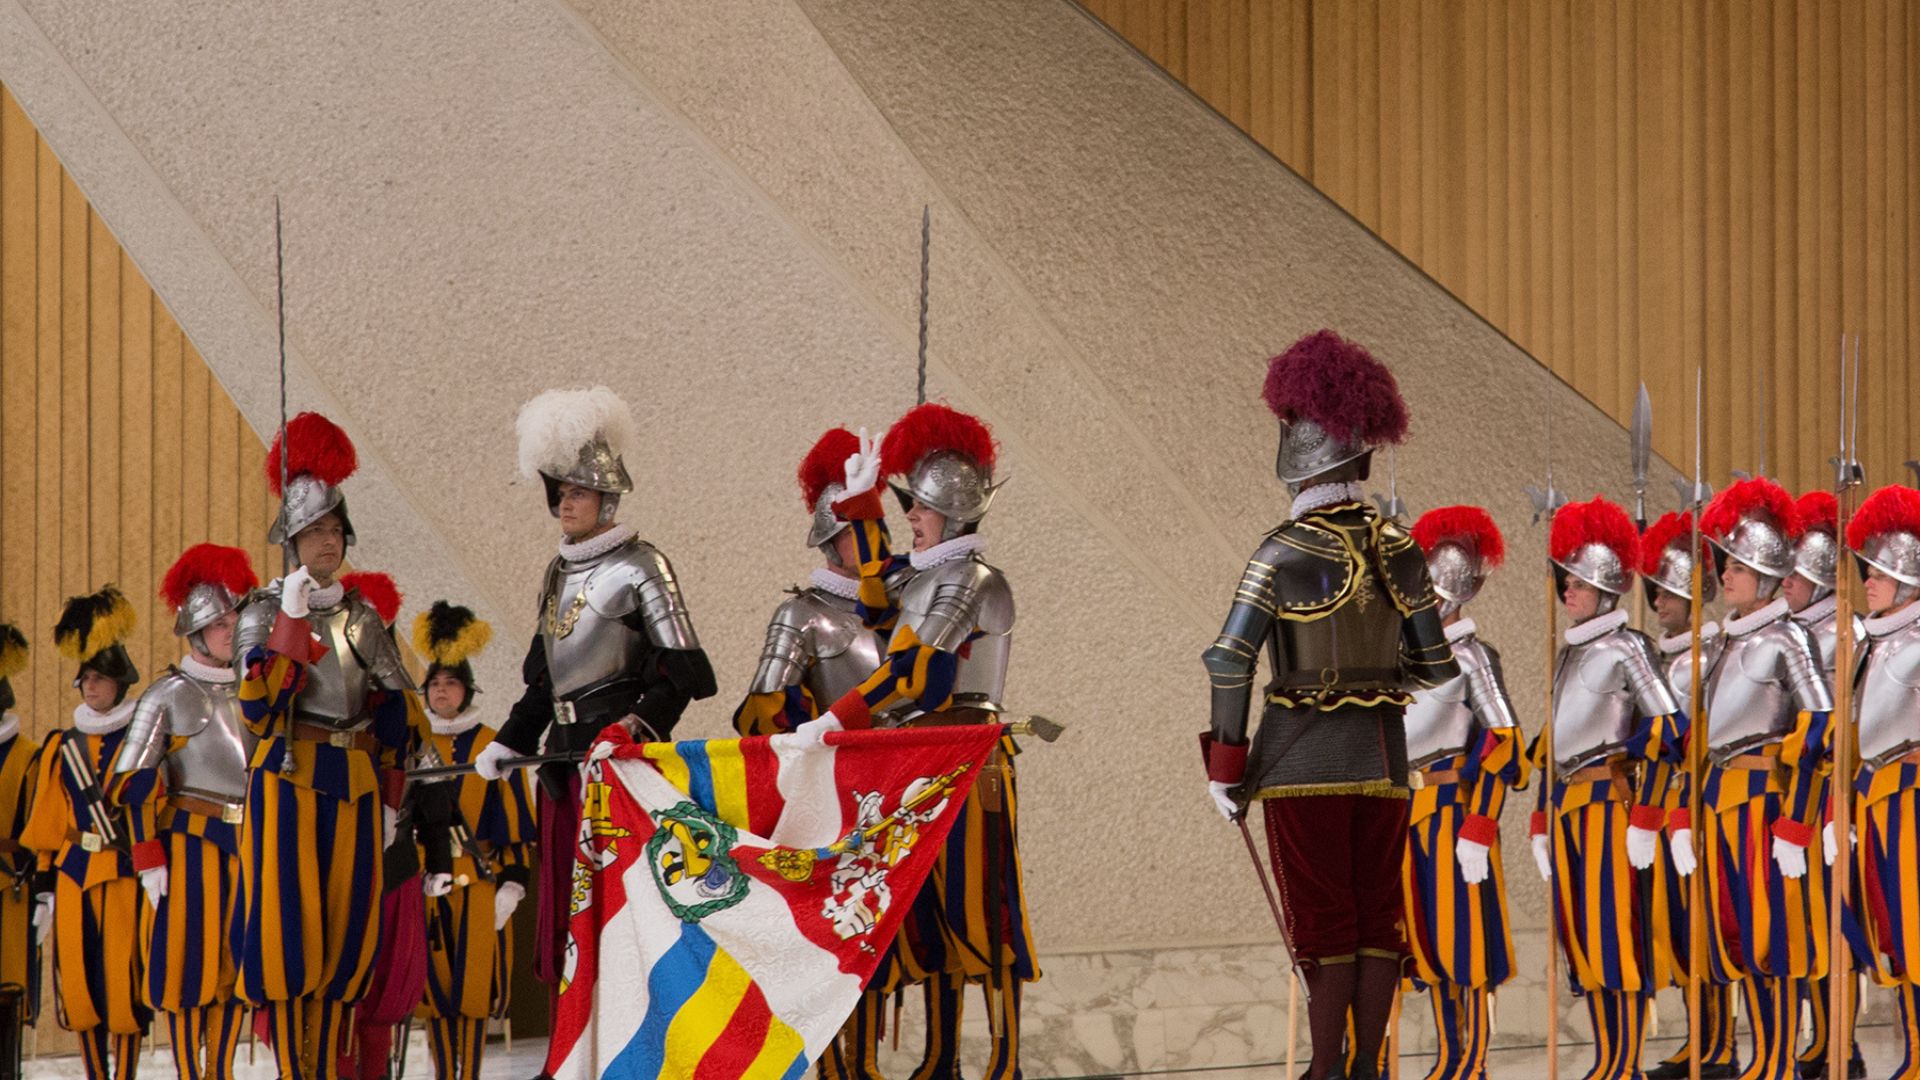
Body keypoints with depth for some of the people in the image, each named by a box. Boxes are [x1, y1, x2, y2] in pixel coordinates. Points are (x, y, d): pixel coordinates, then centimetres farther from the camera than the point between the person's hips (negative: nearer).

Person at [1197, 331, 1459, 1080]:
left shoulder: (1286, 553, -11)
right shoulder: (1400, 551, 2)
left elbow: (1231, 662, -15)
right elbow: (1435, 667, 6)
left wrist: (1226, 765, -9)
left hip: (1305, 754, -4)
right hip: (1383, 751, 4)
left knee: (1323, 923, 1)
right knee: (1378, 919, 9)